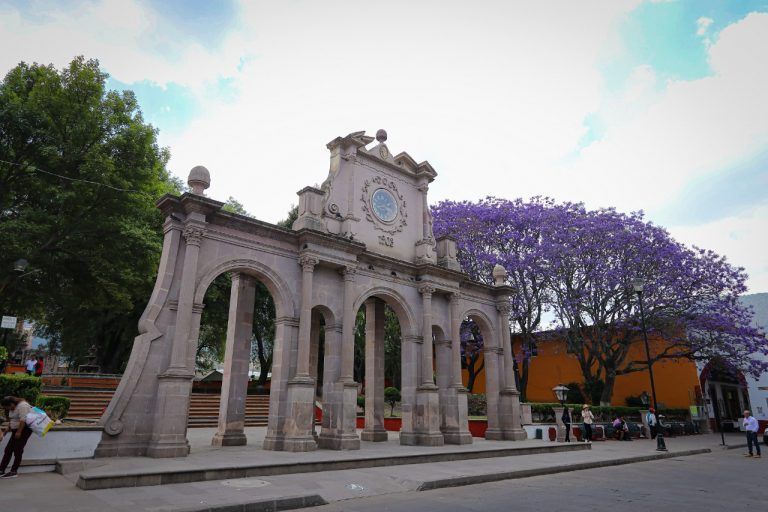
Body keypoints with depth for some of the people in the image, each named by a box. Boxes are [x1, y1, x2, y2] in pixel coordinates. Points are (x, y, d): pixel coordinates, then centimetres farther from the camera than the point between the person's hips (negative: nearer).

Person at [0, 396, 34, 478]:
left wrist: (19, 432, -24)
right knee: (8, 449, 5)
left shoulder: (22, 406, -19)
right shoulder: (12, 408, 11)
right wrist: (8, 428, 11)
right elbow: (11, 419, 20)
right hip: (16, 430, 9)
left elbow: (23, 420, -24)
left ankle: (13, 472, 0)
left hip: (24, 430, -9)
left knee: (18, 450, -6)